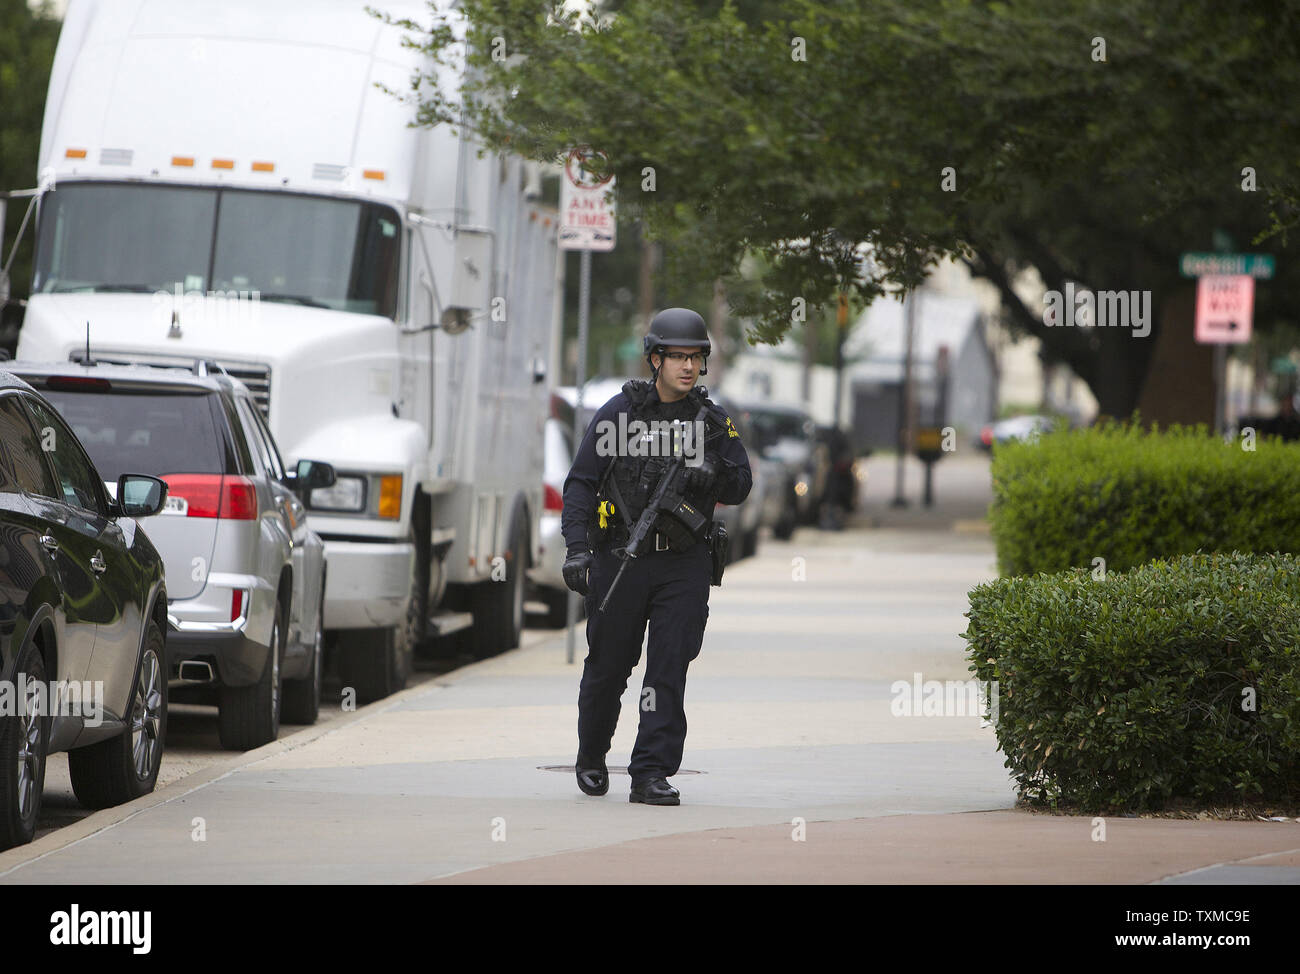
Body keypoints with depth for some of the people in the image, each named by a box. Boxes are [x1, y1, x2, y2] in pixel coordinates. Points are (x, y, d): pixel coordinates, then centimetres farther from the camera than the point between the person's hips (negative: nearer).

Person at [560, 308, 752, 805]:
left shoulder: (713, 421, 6)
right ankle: (591, 757, 32)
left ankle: (651, 773, -7)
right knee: (608, 666, 9)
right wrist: (576, 549, -11)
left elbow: (742, 485, 8)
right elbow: (580, 483, -2)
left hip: (684, 564, 1)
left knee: (669, 668, -7)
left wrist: (712, 476, -14)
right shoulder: (618, 413, -1)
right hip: (621, 558, -1)